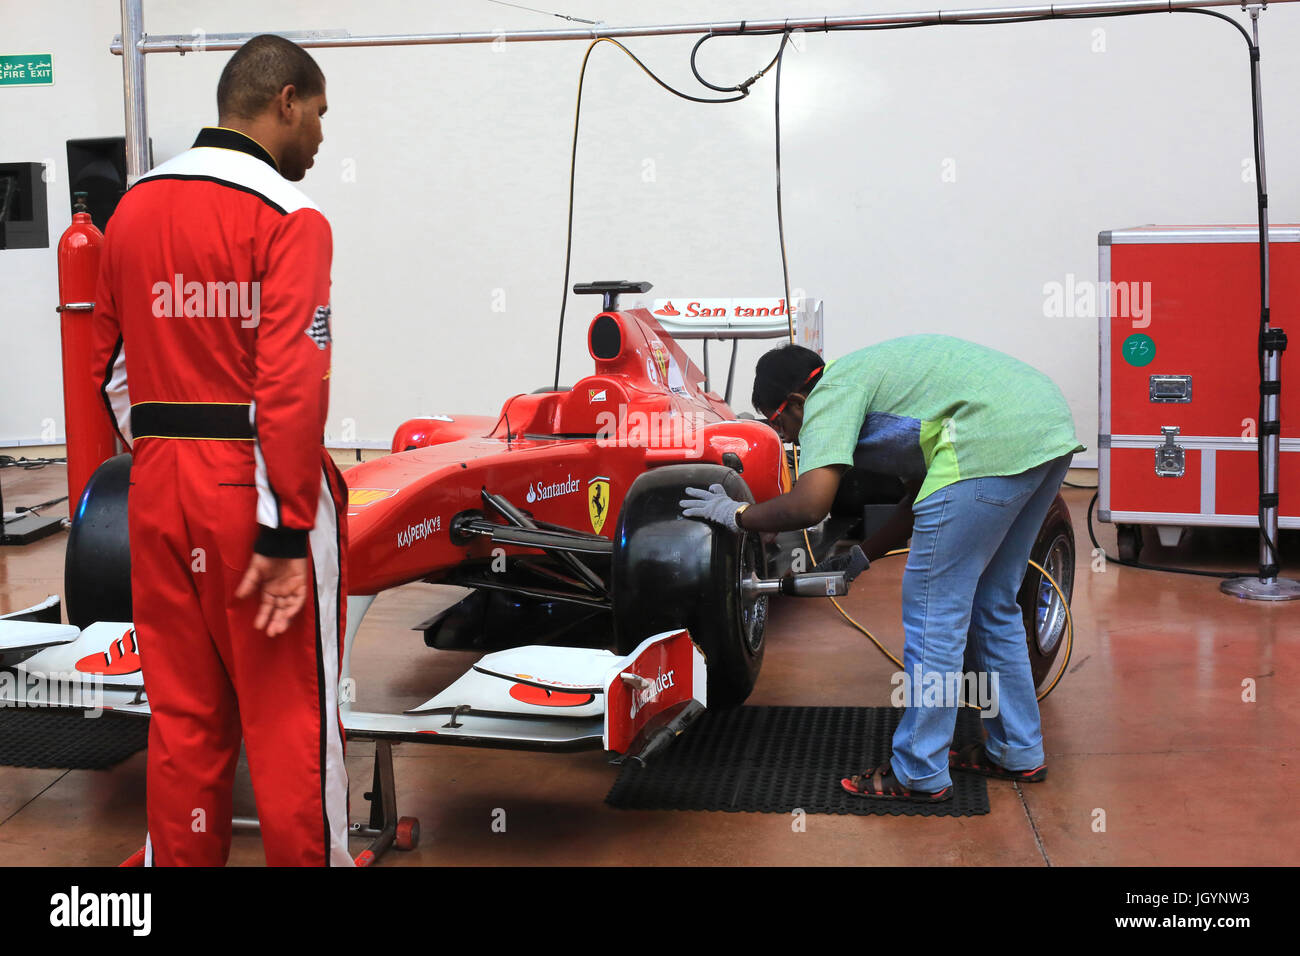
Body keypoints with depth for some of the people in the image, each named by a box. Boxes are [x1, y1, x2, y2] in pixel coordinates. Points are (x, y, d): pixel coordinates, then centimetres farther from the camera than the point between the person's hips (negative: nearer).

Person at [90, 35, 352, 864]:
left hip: (158, 491, 6)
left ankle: (182, 858, 28)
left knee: (182, 716, 16)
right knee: (292, 716, 6)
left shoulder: (132, 209, 10)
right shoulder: (288, 218, -11)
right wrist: (287, 532, -18)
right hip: (259, 492, -6)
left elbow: (111, 367, 13)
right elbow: (291, 383, -19)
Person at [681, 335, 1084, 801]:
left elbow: (809, 504, -13)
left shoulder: (831, 392, 0)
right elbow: (920, 496, 31)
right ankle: (1018, 753, 33)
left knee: (933, 611, 2)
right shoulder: (870, 378, 28)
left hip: (993, 444, -10)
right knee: (993, 604, 22)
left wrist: (735, 514, 4)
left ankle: (920, 774, 12)